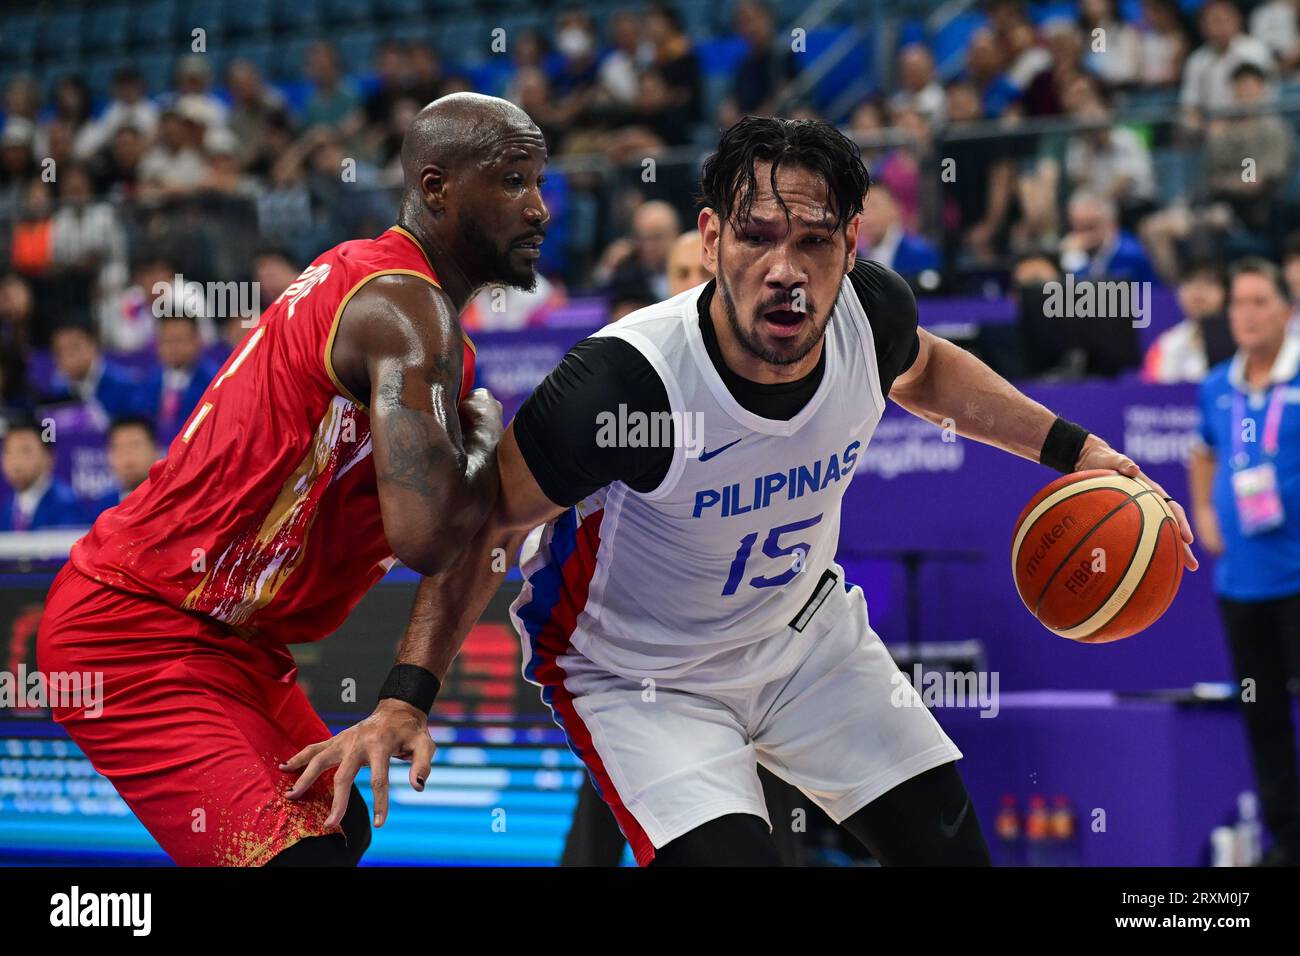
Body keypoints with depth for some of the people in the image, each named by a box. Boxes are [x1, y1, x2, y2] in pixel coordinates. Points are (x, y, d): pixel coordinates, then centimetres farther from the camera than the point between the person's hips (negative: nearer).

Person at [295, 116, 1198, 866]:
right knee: (733, 857, -27)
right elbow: (484, 526, -22)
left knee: (951, 845, 7)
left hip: (806, 628, 6)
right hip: (639, 673, -6)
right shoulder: (624, 377, -37)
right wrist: (403, 701, -30)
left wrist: (1073, 447, 3)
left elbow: (924, 368, 8)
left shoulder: (871, 309, -20)